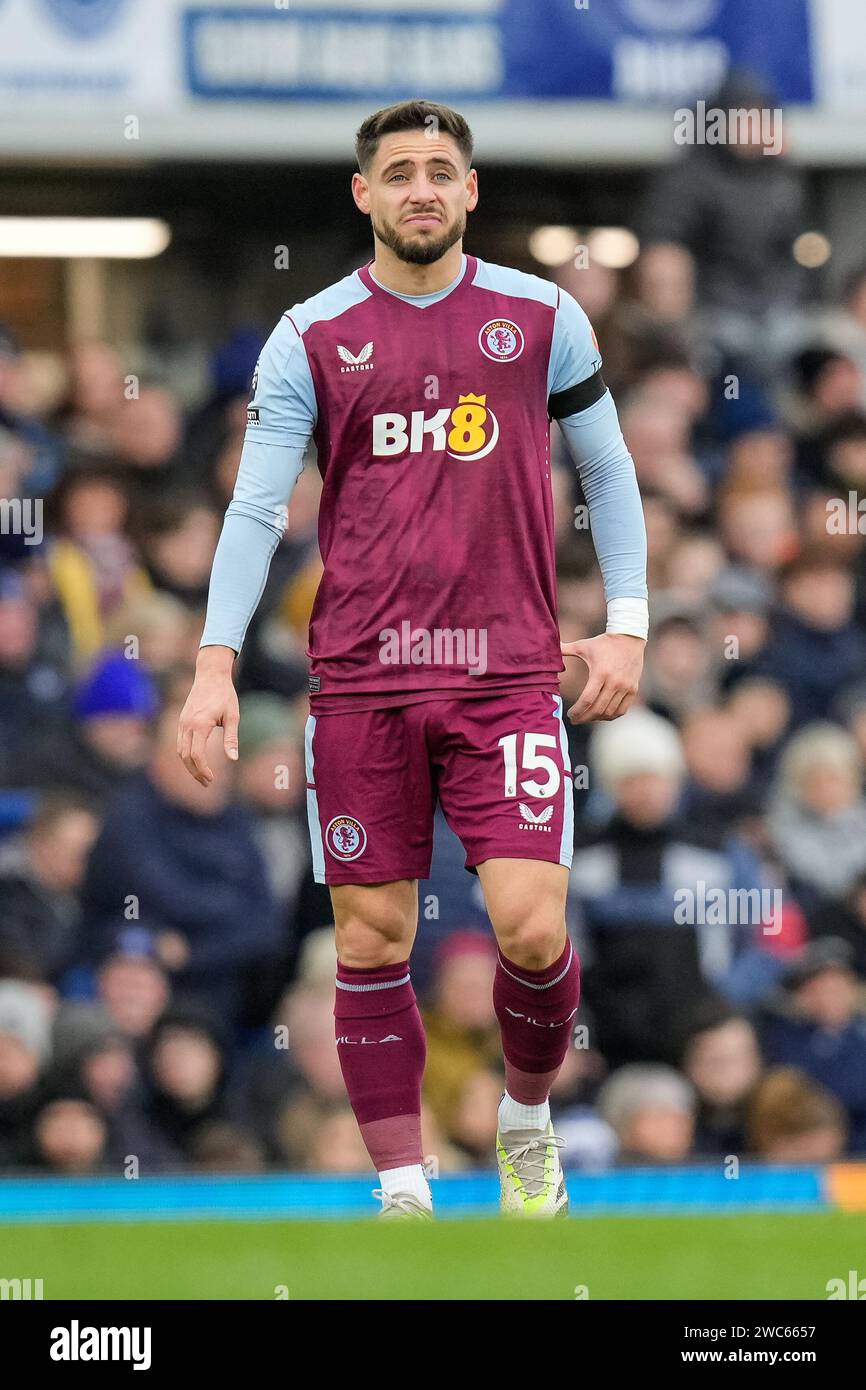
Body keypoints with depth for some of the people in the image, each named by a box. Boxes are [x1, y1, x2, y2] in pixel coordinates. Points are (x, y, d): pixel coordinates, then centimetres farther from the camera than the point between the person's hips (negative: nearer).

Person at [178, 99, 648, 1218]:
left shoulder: (541, 317, 6)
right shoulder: (312, 337, 3)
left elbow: (608, 470, 14)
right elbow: (256, 506, 0)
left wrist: (626, 625, 5)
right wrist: (215, 663, -10)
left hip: (507, 669, 0)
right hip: (359, 676, 0)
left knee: (532, 926, -10)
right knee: (372, 938, 1)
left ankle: (526, 1119, 18)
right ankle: (403, 1192, 10)